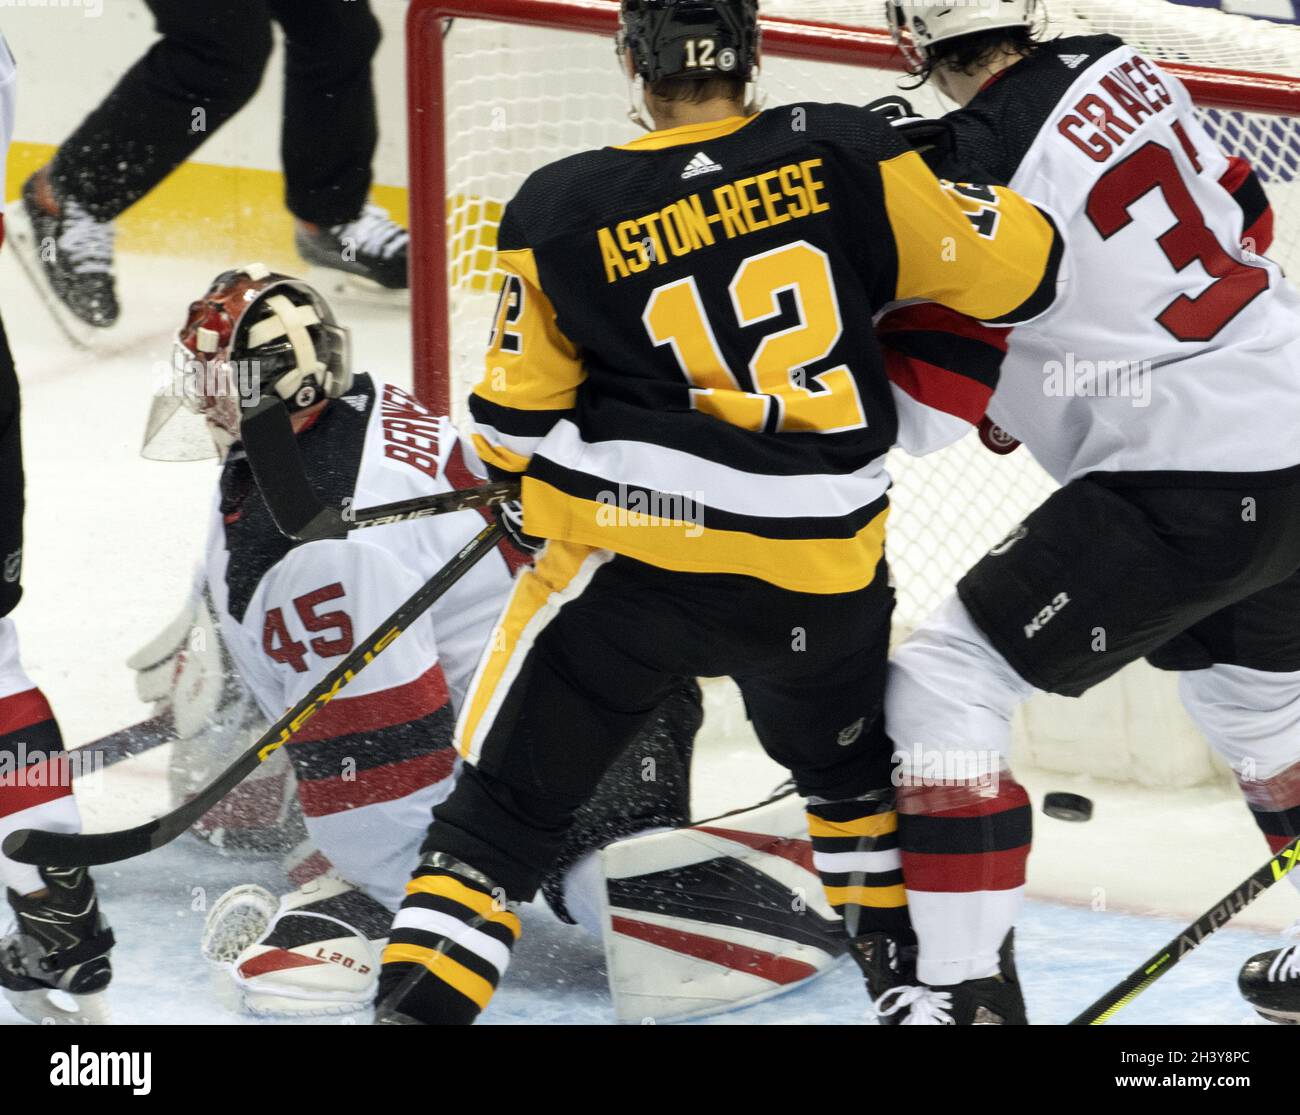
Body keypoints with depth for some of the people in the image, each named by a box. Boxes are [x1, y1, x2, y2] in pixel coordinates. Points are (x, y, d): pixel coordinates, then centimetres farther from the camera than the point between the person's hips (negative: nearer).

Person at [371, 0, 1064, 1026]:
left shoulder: (562, 211, -2)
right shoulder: (844, 154, -3)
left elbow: (514, 425, 5)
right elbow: (1017, 269, 1)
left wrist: (531, 506, 24)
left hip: (629, 552, -2)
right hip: (819, 572, 2)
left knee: (508, 803, 5)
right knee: (849, 764, 31)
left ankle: (415, 1002, -6)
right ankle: (904, 971, 36)